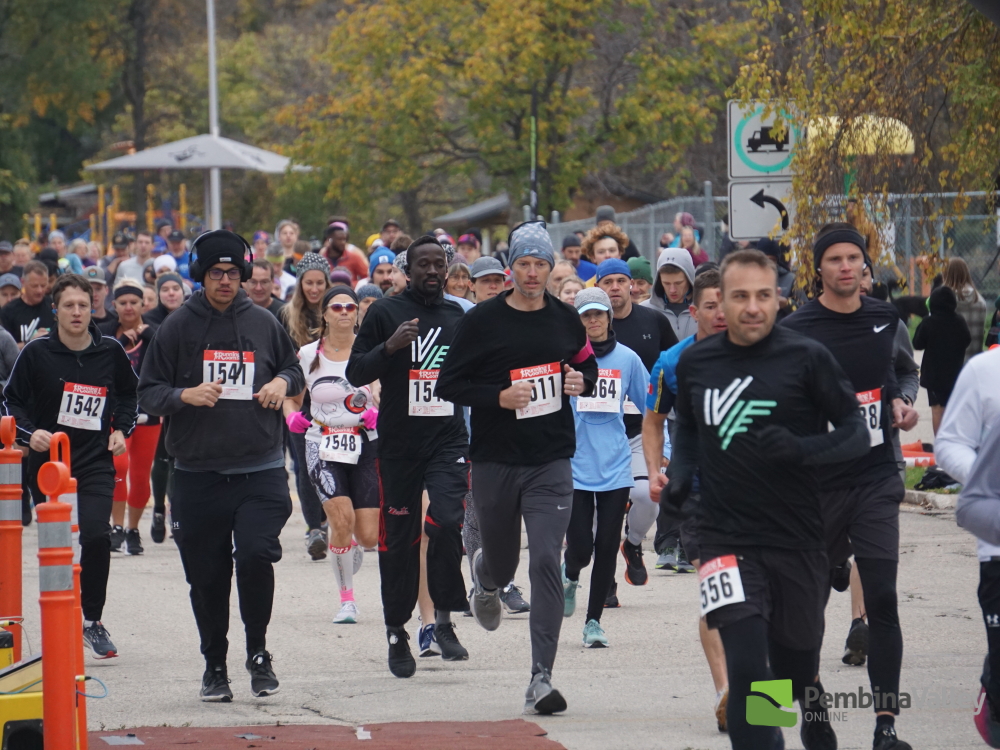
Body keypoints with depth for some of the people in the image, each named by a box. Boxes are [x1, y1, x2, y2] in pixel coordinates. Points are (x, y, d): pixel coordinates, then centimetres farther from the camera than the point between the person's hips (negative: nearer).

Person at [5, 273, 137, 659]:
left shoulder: (111, 353, 0)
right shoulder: (37, 353, -7)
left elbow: (129, 393, 19)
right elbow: (12, 401, 1)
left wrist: (121, 429, 5)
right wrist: (29, 433, -16)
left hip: (96, 464, 0)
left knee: (97, 536, -16)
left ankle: (93, 620, -1)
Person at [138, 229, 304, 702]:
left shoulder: (263, 324, 8)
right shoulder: (178, 328, 3)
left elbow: (294, 369, 23)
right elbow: (148, 393, 3)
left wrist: (282, 383, 0)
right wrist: (186, 395, -16)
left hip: (260, 469, 0)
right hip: (198, 473, 0)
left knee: (255, 556, -19)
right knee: (207, 577, 6)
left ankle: (257, 650, 2)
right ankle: (214, 666, 21)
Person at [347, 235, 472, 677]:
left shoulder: (459, 317, 11)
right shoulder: (385, 313, 0)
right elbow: (355, 374, -5)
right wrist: (390, 346, -20)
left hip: (448, 440, 2)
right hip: (398, 443, -1)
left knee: (447, 521, -20)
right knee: (399, 538, 4)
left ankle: (444, 619, -6)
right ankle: (396, 630, 18)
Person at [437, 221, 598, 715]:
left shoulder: (566, 321, 6)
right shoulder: (482, 321, -5)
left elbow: (587, 363, 23)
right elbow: (449, 384, -5)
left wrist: (582, 381, -1)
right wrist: (499, 397, -19)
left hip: (551, 464, 1)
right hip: (495, 463, -1)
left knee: (546, 562, -13)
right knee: (502, 560, 14)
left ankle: (541, 678, -14)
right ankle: (486, 579, 56)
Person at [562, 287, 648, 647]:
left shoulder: (627, 359, 4)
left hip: (615, 466, 2)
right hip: (575, 465, -2)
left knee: (607, 548, 2)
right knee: (580, 548, -7)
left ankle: (594, 620, 15)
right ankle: (570, 577, 29)